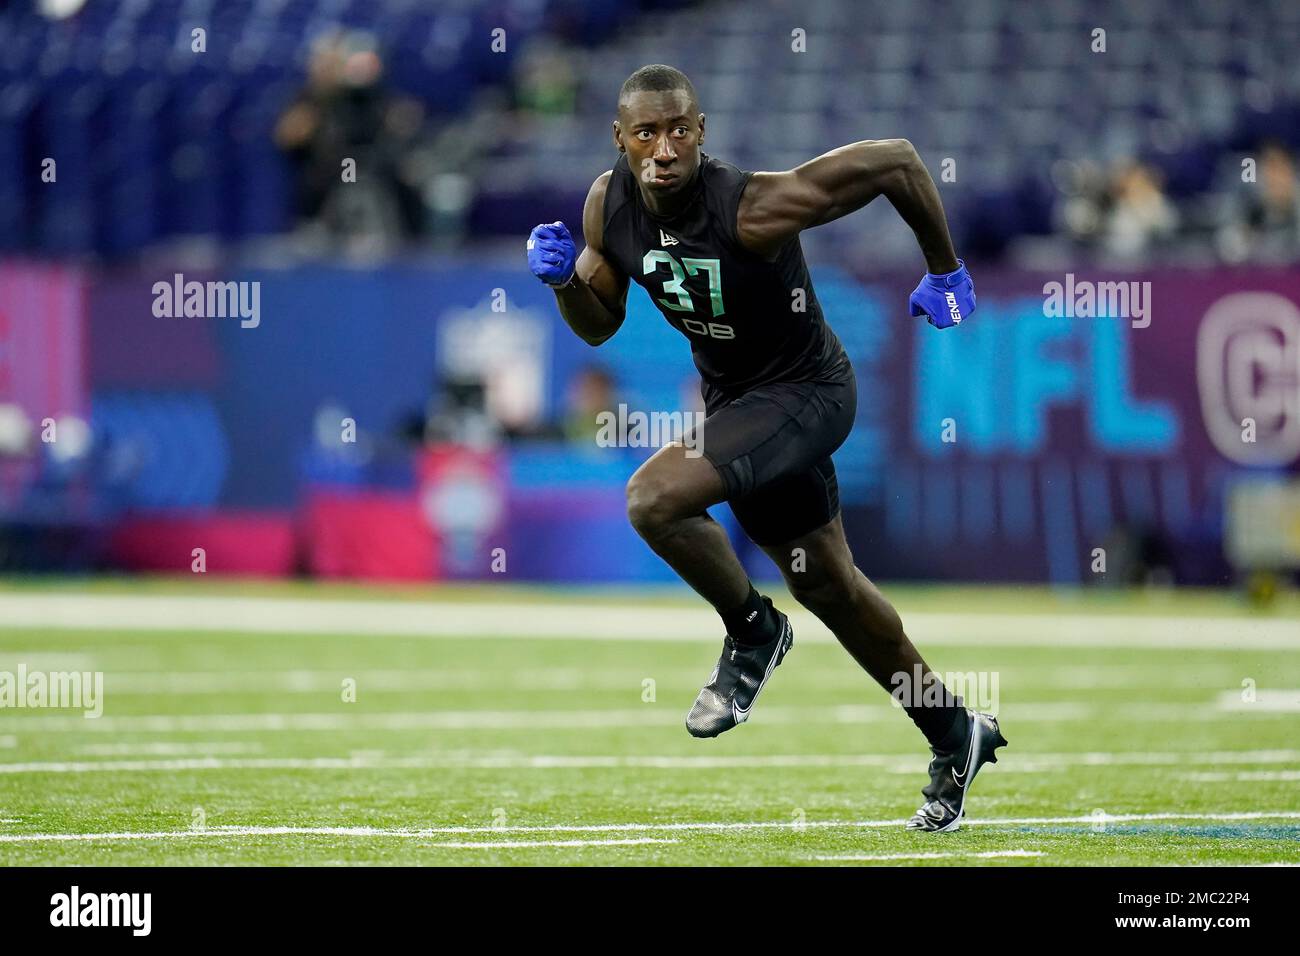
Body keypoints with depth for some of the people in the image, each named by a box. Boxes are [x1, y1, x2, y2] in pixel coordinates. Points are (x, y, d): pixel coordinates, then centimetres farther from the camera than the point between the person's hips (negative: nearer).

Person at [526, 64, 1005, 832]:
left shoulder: (755, 210, -30)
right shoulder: (609, 206, -10)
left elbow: (897, 160, -22)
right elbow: (599, 325, 6)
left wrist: (946, 271, -9)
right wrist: (565, 279, -17)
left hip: (806, 393, -8)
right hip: (734, 396, 8)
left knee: (656, 499, -27)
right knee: (828, 586, 18)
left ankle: (753, 632, 0)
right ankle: (957, 736, 35)